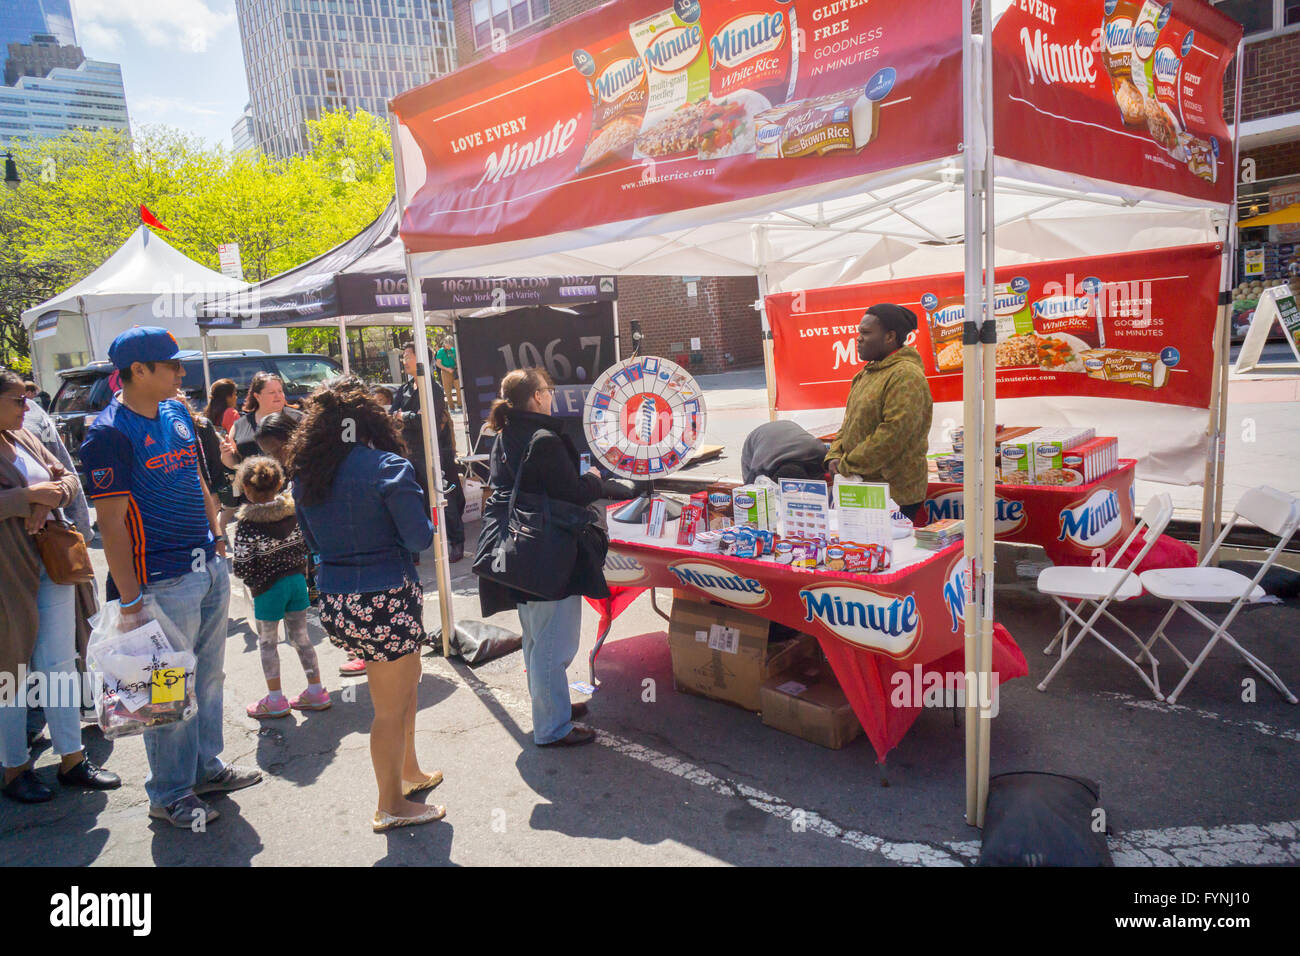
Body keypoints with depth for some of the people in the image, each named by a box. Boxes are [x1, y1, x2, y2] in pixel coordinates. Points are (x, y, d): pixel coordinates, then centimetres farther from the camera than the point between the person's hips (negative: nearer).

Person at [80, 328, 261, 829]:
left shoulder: (177, 412, 10)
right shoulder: (109, 432, -14)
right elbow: (111, 522, -16)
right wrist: (129, 601, -17)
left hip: (210, 567, 8)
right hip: (164, 580, -8)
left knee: (208, 677, 18)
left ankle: (207, 766, 35)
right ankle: (170, 794, 21)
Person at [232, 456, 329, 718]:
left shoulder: (248, 526, -18)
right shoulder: (295, 512, -5)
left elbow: (242, 570, -17)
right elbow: (309, 546, 4)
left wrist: (253, 582, 3)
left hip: (268, 588, -5)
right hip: (297, 579, 5)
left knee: (267, 642, 12)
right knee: (300, 637, 16)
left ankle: (275, 700, 20)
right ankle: (316, 692, 21)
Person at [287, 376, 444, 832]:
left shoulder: (305, 475, 5)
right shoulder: (386, 467, -16)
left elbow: (312, 540, 16)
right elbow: (420, 538, -14)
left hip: (335, 602, 8)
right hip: (385, 600, -7)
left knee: (406, 680, 26)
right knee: (391, 706, 8)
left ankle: (409, 772, 42)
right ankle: (390, 806, 23)